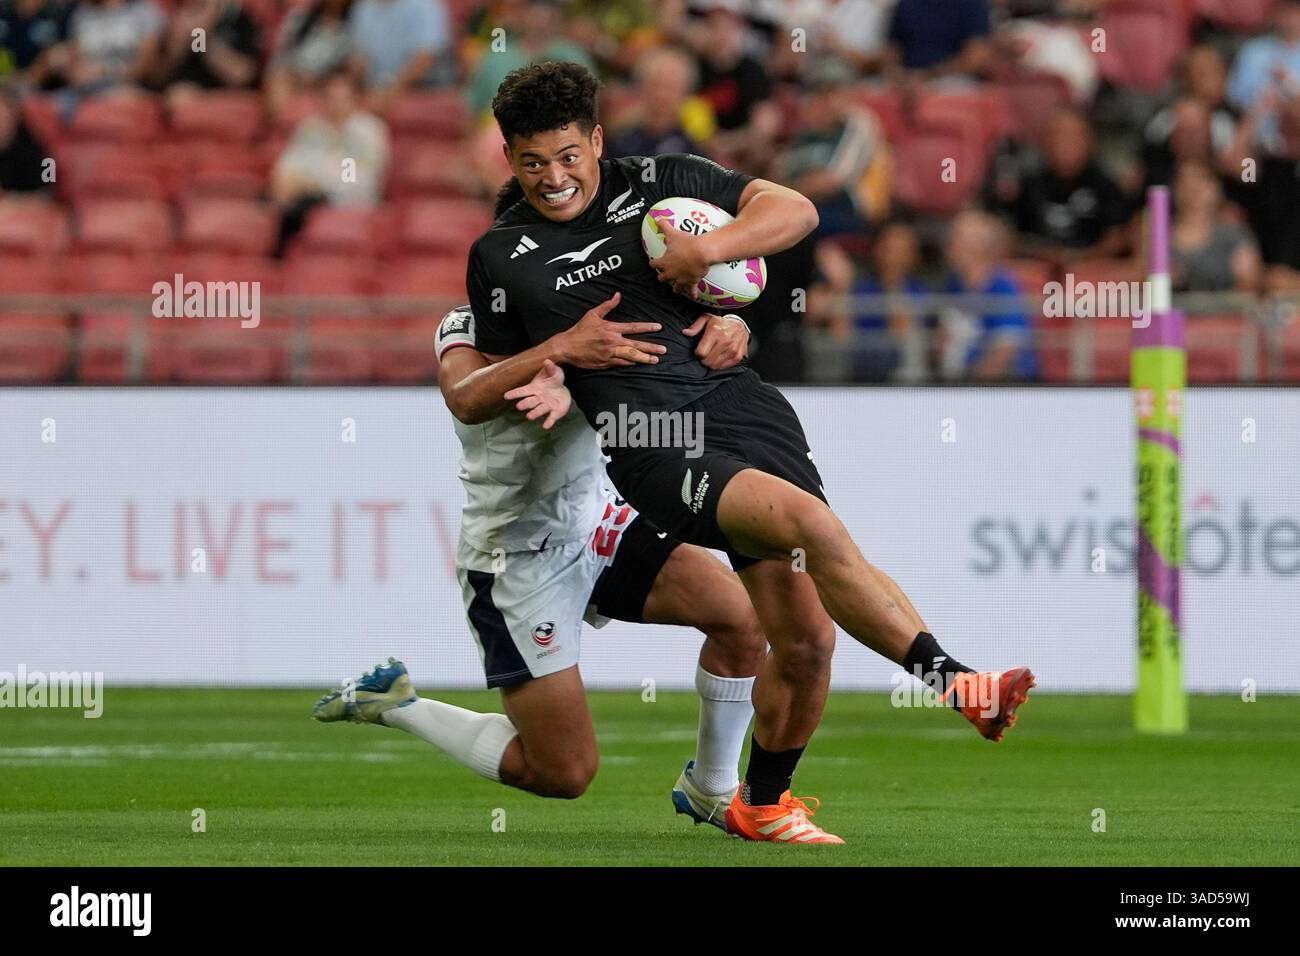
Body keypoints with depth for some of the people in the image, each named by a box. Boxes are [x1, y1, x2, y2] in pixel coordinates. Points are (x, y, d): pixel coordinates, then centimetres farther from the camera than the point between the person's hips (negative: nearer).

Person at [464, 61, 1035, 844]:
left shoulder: (657, 184, 9)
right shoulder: (502, 258, 10)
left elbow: (795, 210, 8)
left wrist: (708, 250, -9)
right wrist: (554, 354, -1)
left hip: (737, 403, 3)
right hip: (649, 448, -3)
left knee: (807, 640, -4)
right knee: (811, 521, -30)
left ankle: (762, 806, 19)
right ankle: (957, 684, -27)